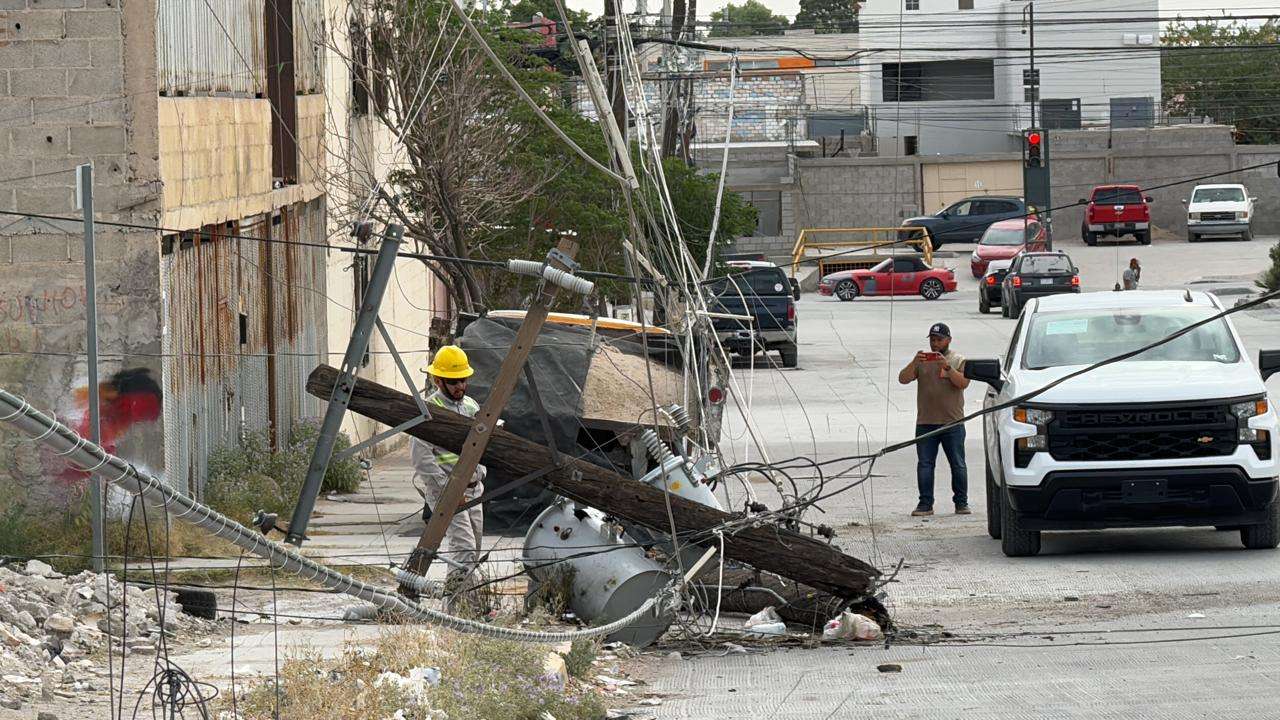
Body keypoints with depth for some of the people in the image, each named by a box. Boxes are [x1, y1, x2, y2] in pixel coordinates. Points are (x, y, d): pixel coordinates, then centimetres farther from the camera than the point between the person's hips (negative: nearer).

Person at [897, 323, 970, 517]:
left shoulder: (958, 361, 5)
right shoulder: (922, 360, 10)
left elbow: (963, 383, -10)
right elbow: (903, 379, -1)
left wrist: (947, 367, -21)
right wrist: (914, 363, -17)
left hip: (953, 422, -2)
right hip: (925, 423, 2)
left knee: (958, 464, 3)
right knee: (924, 464, -1)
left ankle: (961, 502, 10)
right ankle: (925, 504, 2)